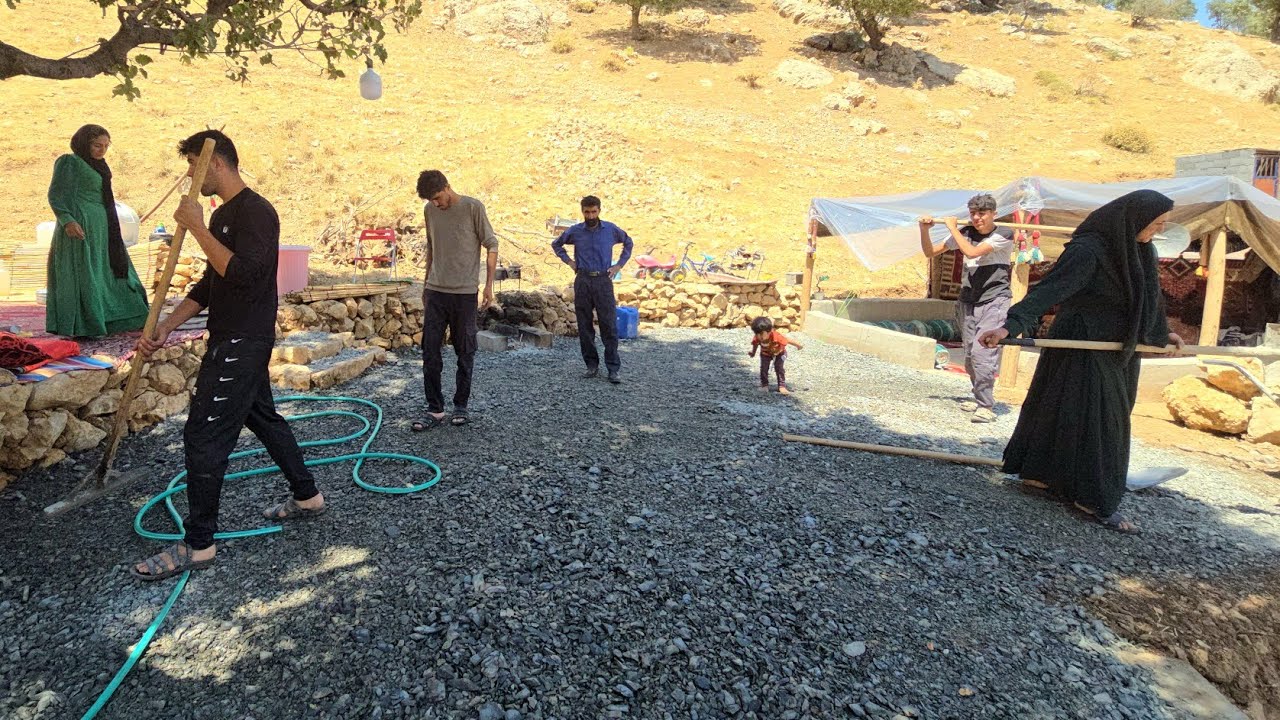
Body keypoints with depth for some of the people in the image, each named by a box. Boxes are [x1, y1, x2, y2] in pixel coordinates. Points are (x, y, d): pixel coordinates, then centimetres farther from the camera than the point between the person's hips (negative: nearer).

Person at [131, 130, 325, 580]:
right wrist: (165, 328, 12)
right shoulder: (223, 215, 15)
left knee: (204, 437, -6)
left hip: (242, 344, -10)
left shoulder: (256, 212, -16)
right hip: (237, 341, 10)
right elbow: (210, 283, 18)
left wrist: (197, 229, -21)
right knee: (263, 417, 19)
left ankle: (198, 545, 4)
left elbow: (243, 274, -29)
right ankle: (307, 497, 33)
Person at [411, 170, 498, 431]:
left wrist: (489, 285, -10)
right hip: (436, 291, 5)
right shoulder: (429, 210, 7)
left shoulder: (473, 207, -8)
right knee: (430, 351, 1)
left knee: (465, 352, 5)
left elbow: (491, 245, -5)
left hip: (464, 292, -4)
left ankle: (461, 406, 17)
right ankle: (435, 409, 8)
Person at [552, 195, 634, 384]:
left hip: (603, 281, -1)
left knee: (609, 325, -6)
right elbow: (556, 244, 21)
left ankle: (614, 368, -2)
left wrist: (619, 264, 10)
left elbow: (628, 242, 20)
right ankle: (592, 365, 15)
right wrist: (568, 261, 9)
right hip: (582, 281, 2)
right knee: (584, 326, 4)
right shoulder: (575, 231, 4)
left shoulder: (611, 229, 2)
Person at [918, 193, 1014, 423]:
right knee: (970, 355, 8)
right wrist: (924, 231, -4)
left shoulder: (1003, 236, -8)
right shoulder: (965, 233, 7)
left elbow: (972, 252, -23)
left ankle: (986, 406, -14)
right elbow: (930, 252, 13)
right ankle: (979, 397, 25)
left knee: (982, 352, -18)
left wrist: (953, 228, -11)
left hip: (994, 302, -5)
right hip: (968, 302, 5)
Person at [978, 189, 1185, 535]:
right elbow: (1049, 289, -30)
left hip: (1118, 345, 10)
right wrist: (1011, 325, -43)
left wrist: (1163, 331, 37)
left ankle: (1039, 473, 23)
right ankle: (1095, 498, 2)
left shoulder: (1136, 249, 8)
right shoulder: (1087, 250, -20)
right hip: (1085, 344, -9)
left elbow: (1147, 292, 23)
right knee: (1095, 416, -6)